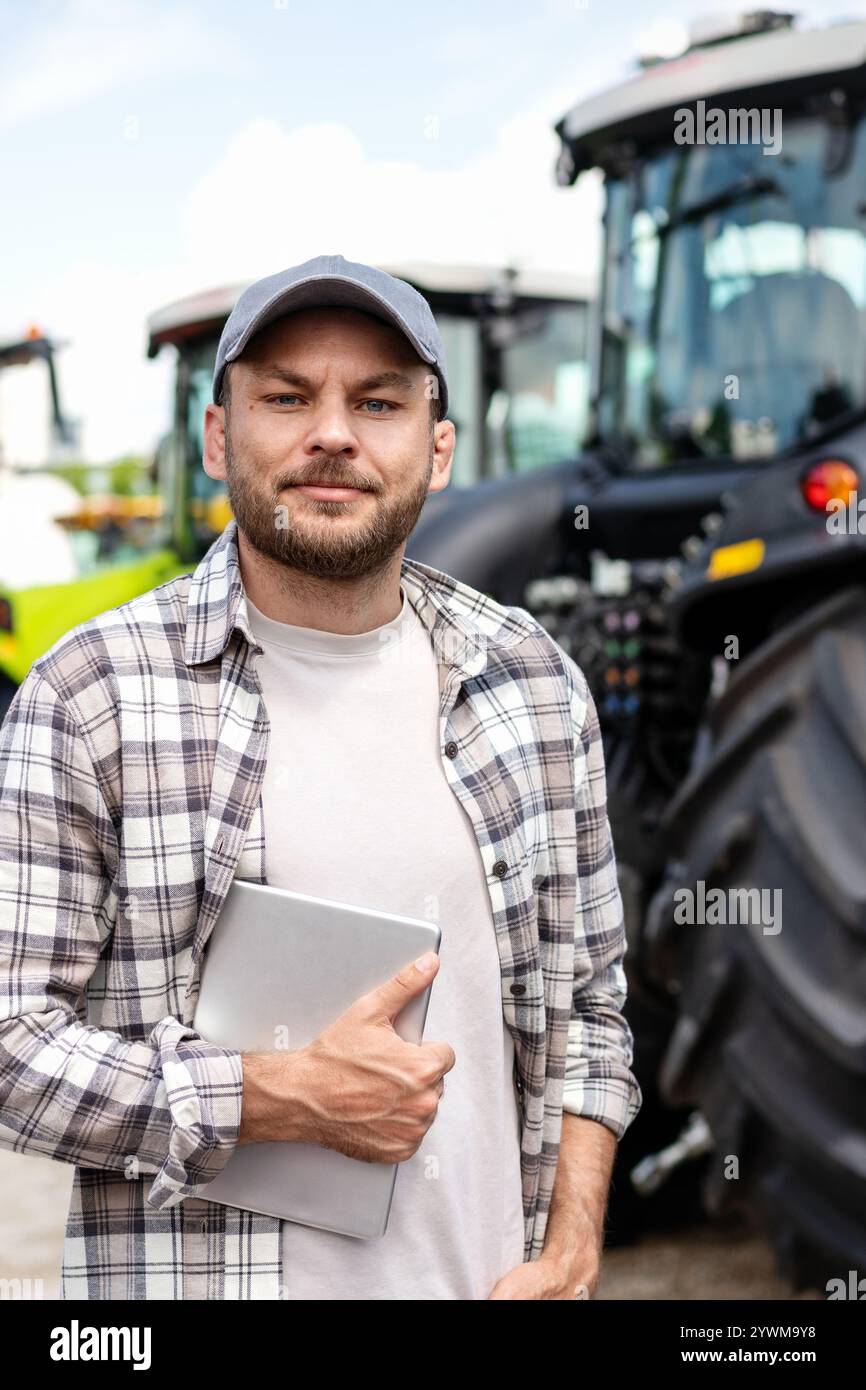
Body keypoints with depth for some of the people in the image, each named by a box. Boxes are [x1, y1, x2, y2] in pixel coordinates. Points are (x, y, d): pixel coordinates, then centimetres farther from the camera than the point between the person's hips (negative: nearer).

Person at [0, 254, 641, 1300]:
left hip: (488, 1275, 3)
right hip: (197, 1277, -3)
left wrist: (569, 1256, -3)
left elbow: (585, 1000, 7)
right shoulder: (91, 693, -11)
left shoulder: (536, 681, 2)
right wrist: (286, 1100, -19)